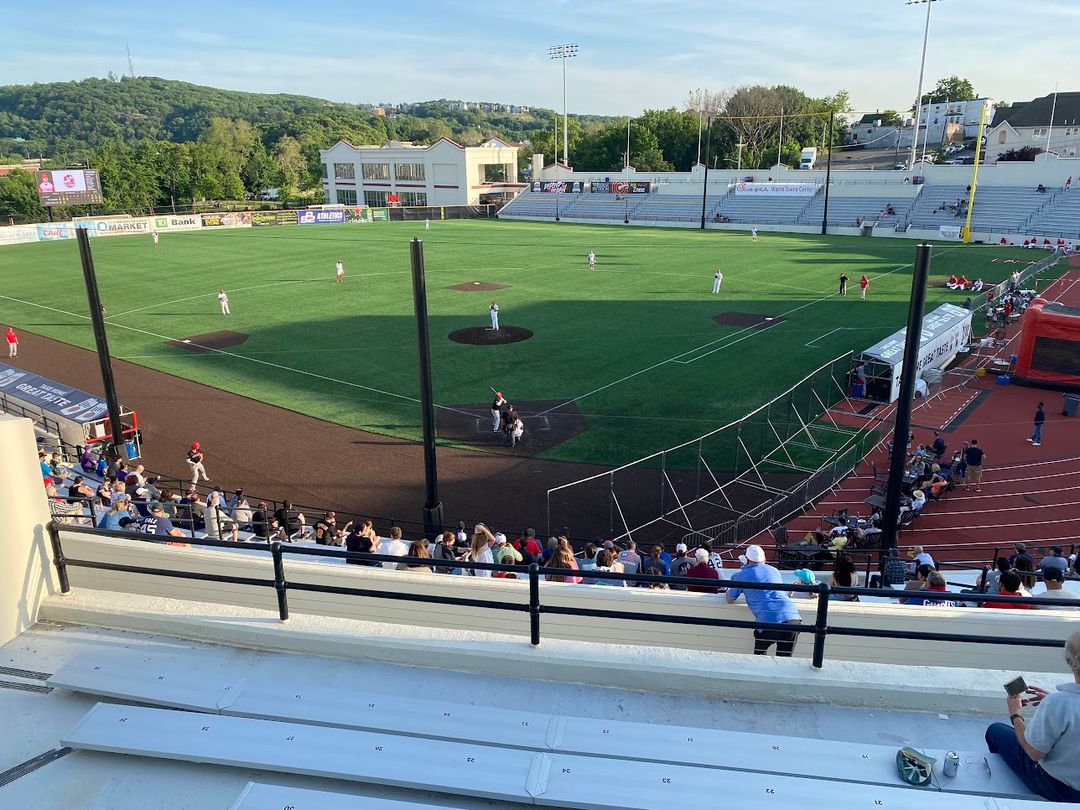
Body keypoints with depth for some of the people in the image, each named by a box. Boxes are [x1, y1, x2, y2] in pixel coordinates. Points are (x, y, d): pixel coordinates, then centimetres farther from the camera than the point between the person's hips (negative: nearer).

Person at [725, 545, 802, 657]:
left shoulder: (742, 575, 12)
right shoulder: (774, 571, 25)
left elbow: (729, 600, 22)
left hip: (768, 621, -3)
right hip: (792, 617, 3)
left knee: (759, 659, 16)